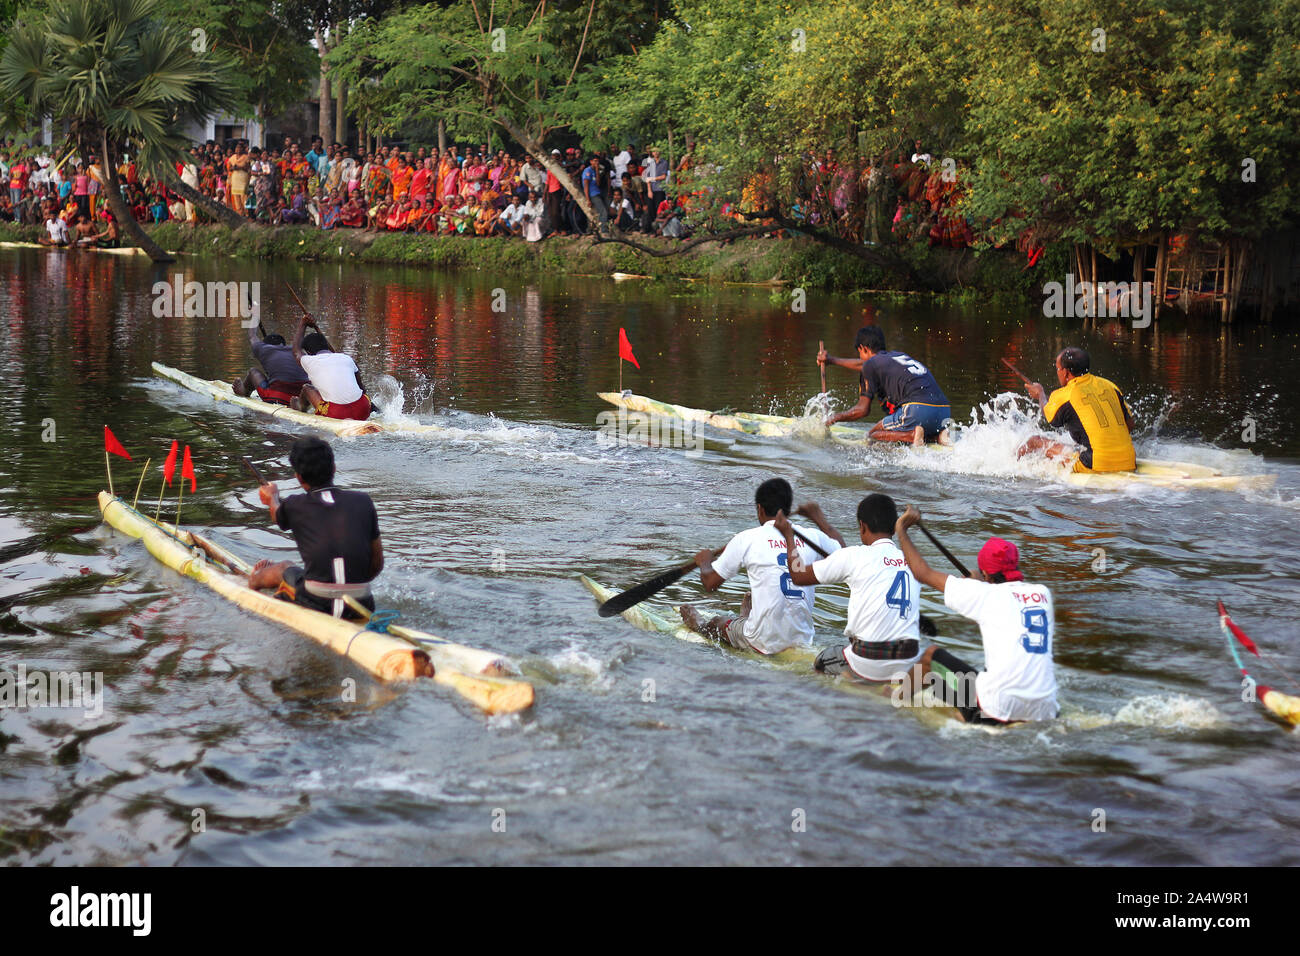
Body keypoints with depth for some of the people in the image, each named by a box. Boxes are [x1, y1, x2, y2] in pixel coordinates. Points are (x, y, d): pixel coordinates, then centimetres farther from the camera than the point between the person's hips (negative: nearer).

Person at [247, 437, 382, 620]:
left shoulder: (295, 506, 0)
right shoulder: (362, 501, 4)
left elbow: (277, 514, 28)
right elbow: (377, 564, 9)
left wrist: (272, 497, 50)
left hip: (315, 605, -1)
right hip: (360, 607, 1)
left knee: (285, 567, 31)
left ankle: (256, 580, 60)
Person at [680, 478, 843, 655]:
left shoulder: (746, 539, -9)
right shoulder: (812, 537, -1)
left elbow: (710, 583, 0)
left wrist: (704, 562, 23)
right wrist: (818, 518, 36)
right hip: (804, 639, 4)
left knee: (715, 623, 28)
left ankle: (700, 626, 61)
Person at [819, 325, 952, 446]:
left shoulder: (871, 364, 8)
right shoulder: (900, 355, 31)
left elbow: (862, 409, 8)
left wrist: (835, 418, 25)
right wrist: (831, 360, 58)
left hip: (918, 410, -7)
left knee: (873, 434, 10)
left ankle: (912, 435, -16)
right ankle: (939, 435, 1)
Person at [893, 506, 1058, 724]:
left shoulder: (985, 594, 0)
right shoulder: (1043, 593, 13)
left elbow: (924, 574, 7)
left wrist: (901, 531, 22)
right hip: (1045, 711, 5)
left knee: (931, 656, 17)